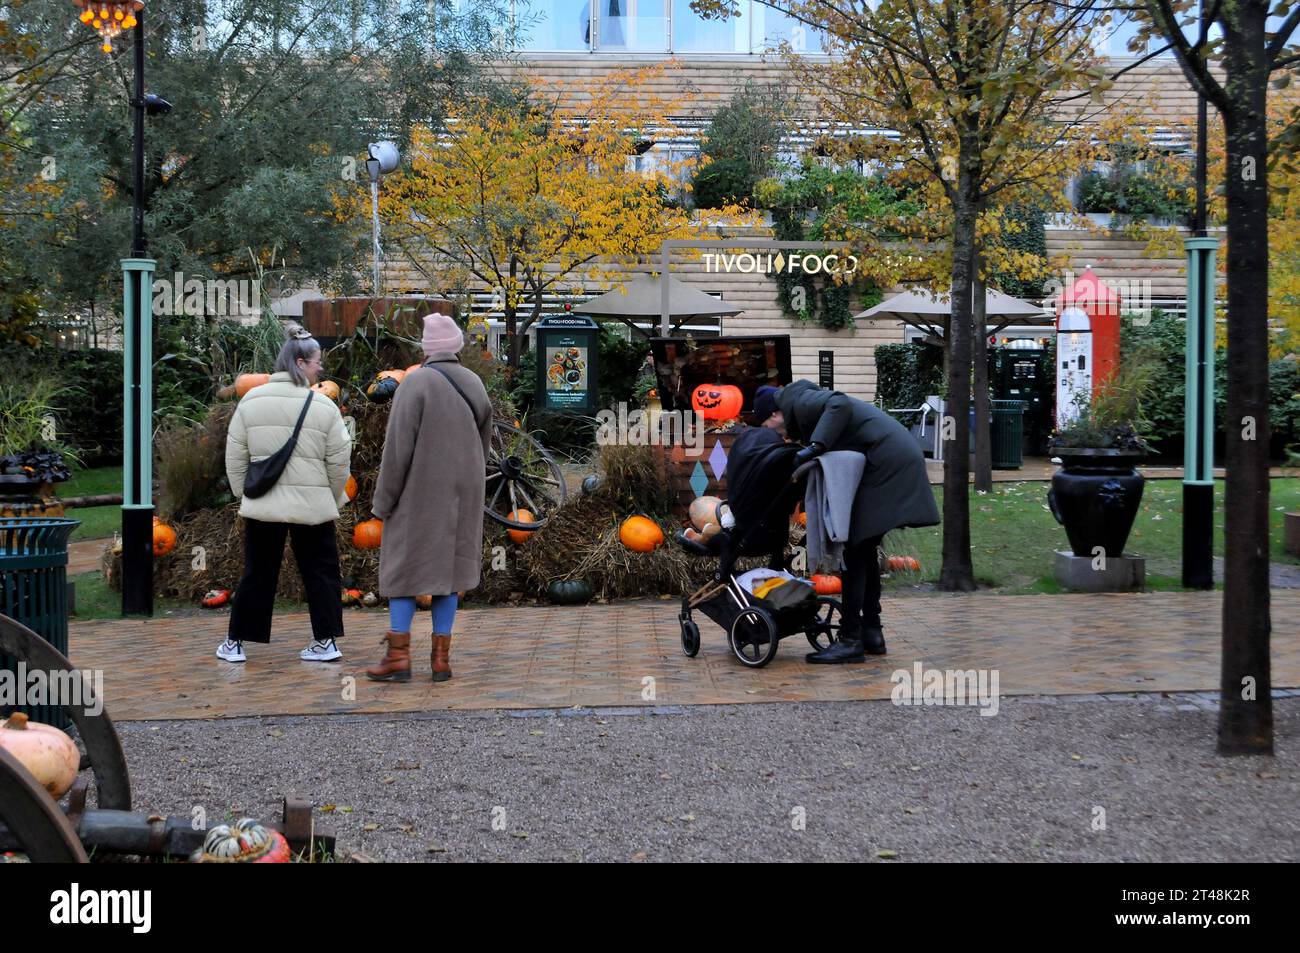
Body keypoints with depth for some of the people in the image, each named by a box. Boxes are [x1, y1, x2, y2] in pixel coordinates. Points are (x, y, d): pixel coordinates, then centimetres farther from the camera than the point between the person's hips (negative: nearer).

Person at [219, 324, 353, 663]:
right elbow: (339, 460, -3)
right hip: (312, 504, -2)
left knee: (258, 572, 11)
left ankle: (235, 642, 15)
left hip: (263, 506, 2)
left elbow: (235, 457, 4)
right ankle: (326, 640, 10)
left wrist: (244, 495, 14)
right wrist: (333, 498, 11)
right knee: (319, 571, 9)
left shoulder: (251, 401, 0)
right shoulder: (323, 406, -7)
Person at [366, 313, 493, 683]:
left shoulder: (416, 383, -15)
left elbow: (398, 447, -16)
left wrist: (383, 500, -8)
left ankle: (398, 656, -1)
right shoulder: (474, 385, 3)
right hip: (460, 491, 5)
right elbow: (482, 444, 10)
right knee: (447, 567, 9)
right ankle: (441, 659, 6)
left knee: (404, 567, 4)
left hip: (418, 491, -5)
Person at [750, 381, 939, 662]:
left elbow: (839, 405, -23)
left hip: (885, 461, -10)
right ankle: (871, 632, 20)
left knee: (855, 549, -10)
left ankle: (851, 640, -10)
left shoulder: (799, 402, -5)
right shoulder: (808, 401, 24)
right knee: (865, 549, 15)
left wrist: (814, 447, -28)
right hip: (899, 458, 10)